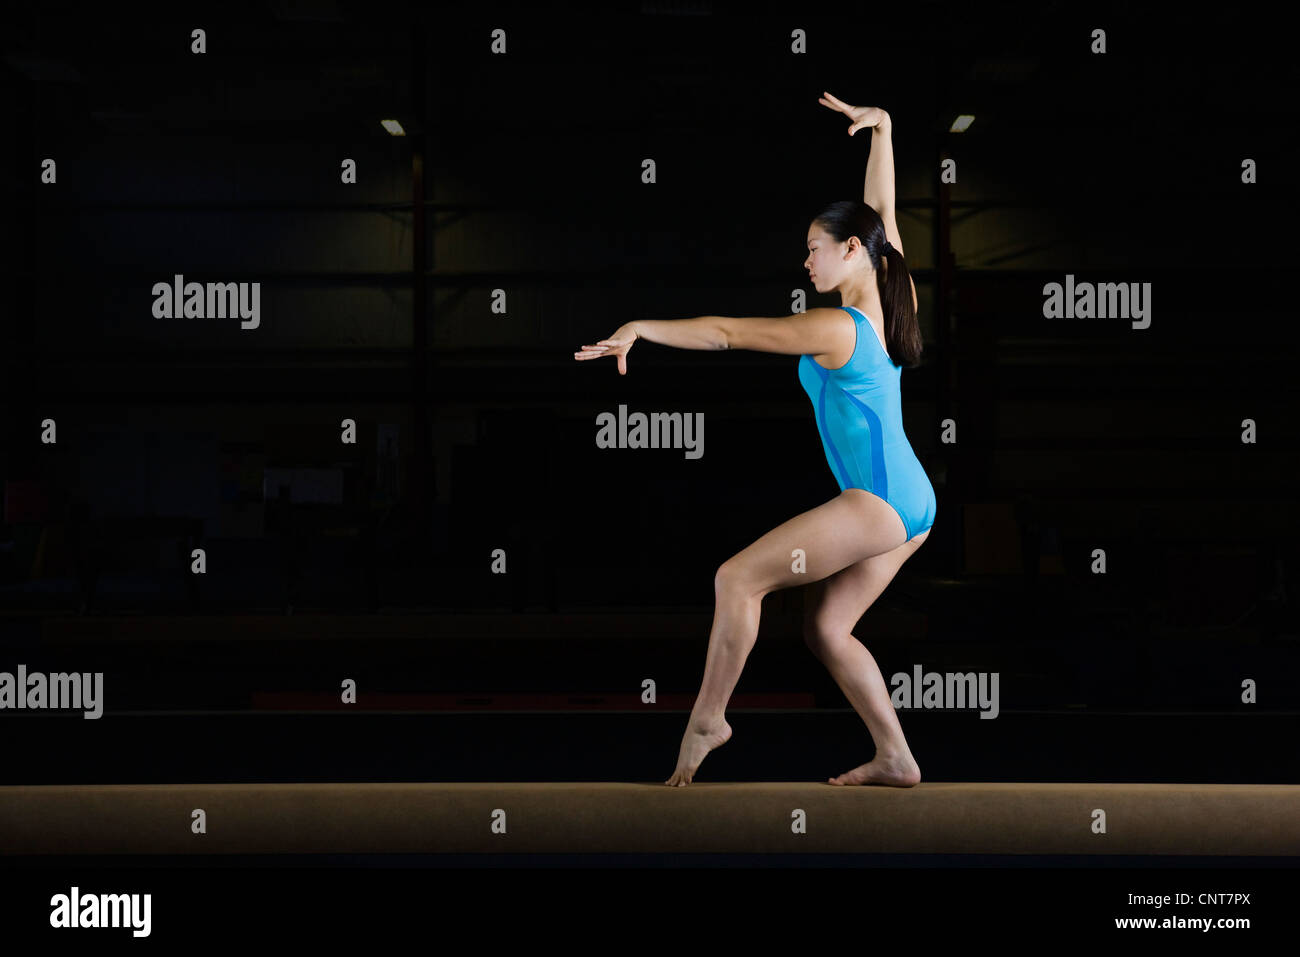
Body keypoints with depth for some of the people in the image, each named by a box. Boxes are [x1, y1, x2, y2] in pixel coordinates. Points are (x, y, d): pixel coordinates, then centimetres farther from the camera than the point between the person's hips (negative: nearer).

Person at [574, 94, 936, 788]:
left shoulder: (834, 329, -15)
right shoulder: (890, 301, 8)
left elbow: (725, 332, -14)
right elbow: (881, 209, 21)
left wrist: (641, 327, -9)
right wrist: (882, 127, 26)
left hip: (879, 502, -10)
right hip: (911, 503, 10)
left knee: (738, 578, -10)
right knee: (825, 630, 13)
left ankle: (706, 719, -1)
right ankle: (894, 759, 15)